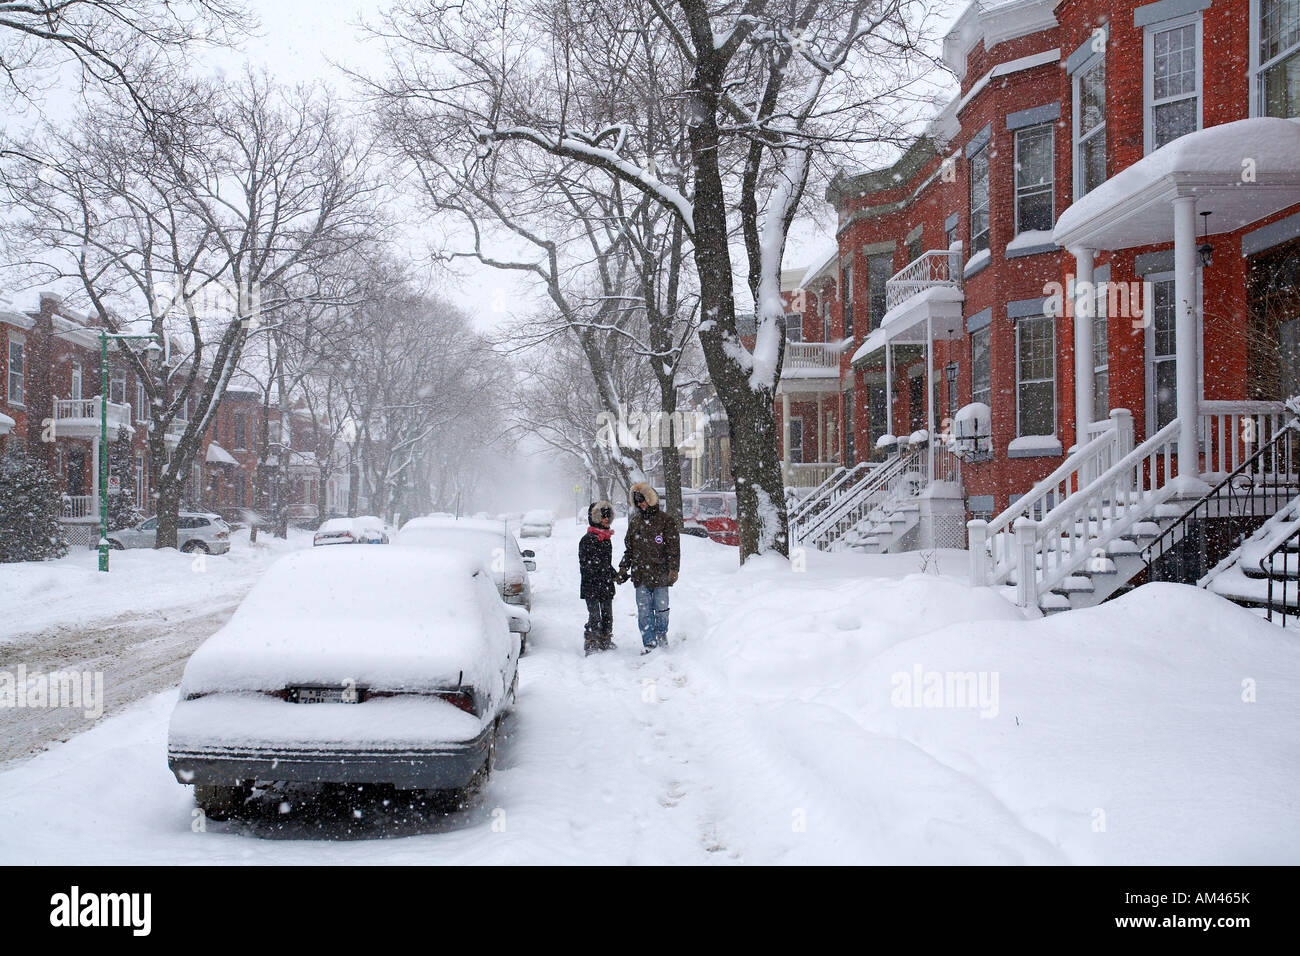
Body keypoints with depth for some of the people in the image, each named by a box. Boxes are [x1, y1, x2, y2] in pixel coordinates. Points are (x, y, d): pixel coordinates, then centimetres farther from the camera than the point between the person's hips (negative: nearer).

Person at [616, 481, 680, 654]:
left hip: (660, 574, -3)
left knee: (661, 609, 2)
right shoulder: (635, 522, 14)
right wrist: (623, 568, 13)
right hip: (641, 575, 3)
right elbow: (629, 548, 21)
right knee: (644, 611, -1)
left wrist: (673, 569, -12)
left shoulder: (665, 520, 0)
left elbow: (673, 547, -3)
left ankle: (662, 637, 21)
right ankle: (649, 643, 3)